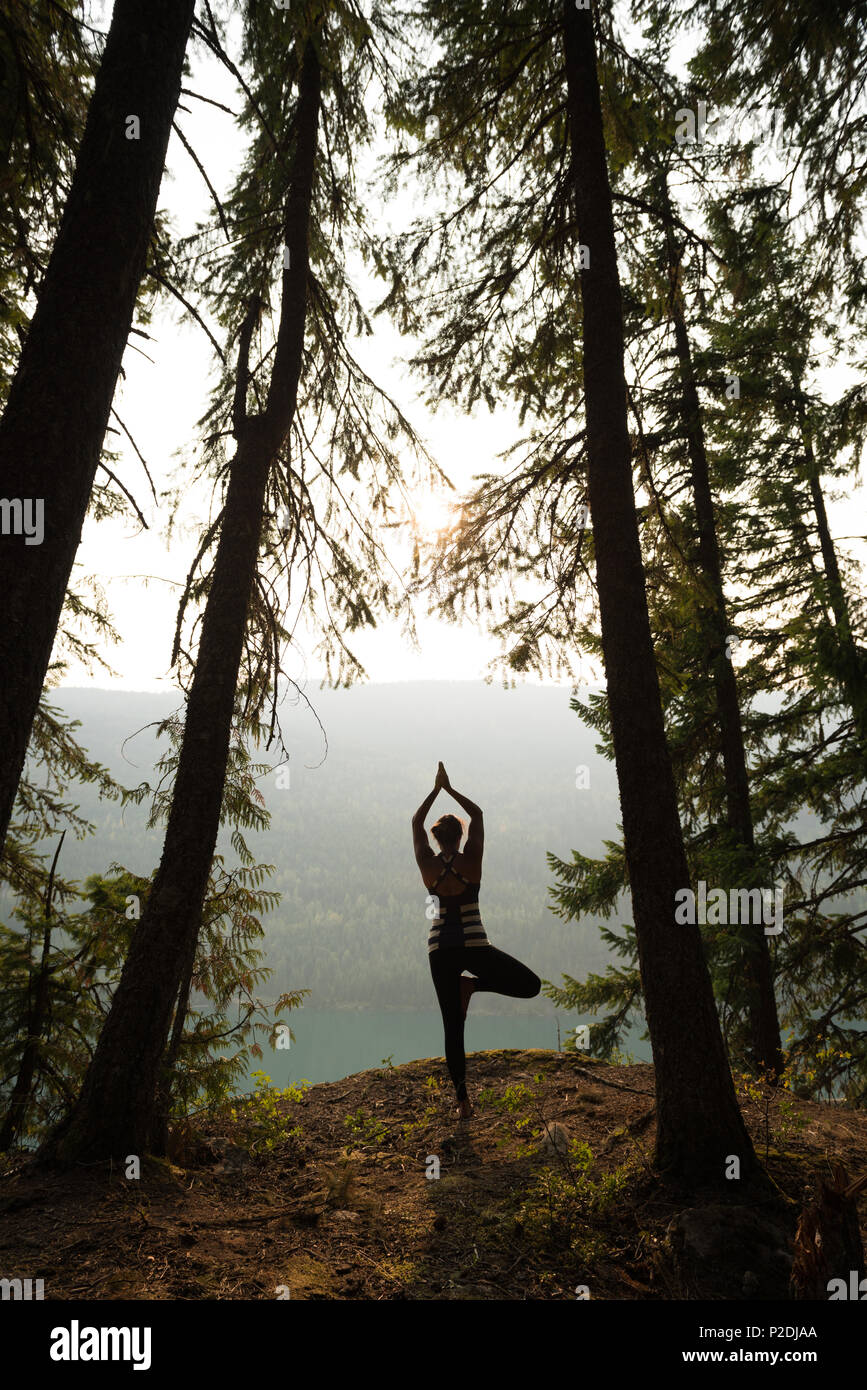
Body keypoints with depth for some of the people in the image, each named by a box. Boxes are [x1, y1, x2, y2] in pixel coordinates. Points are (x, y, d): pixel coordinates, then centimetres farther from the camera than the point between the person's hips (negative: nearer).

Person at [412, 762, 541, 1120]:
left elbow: (416, 822, 12)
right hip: (474, 945, -3)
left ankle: (462, 1100, 9)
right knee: (531, 985, 11)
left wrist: (436, 790, 15)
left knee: (452, 1028, 10)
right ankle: (474, 985, -4)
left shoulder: (427, 864, -2)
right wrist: (450, 788, 12)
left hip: (440, 951, 3)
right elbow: (477, 814, 7)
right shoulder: (471, 859, -5)